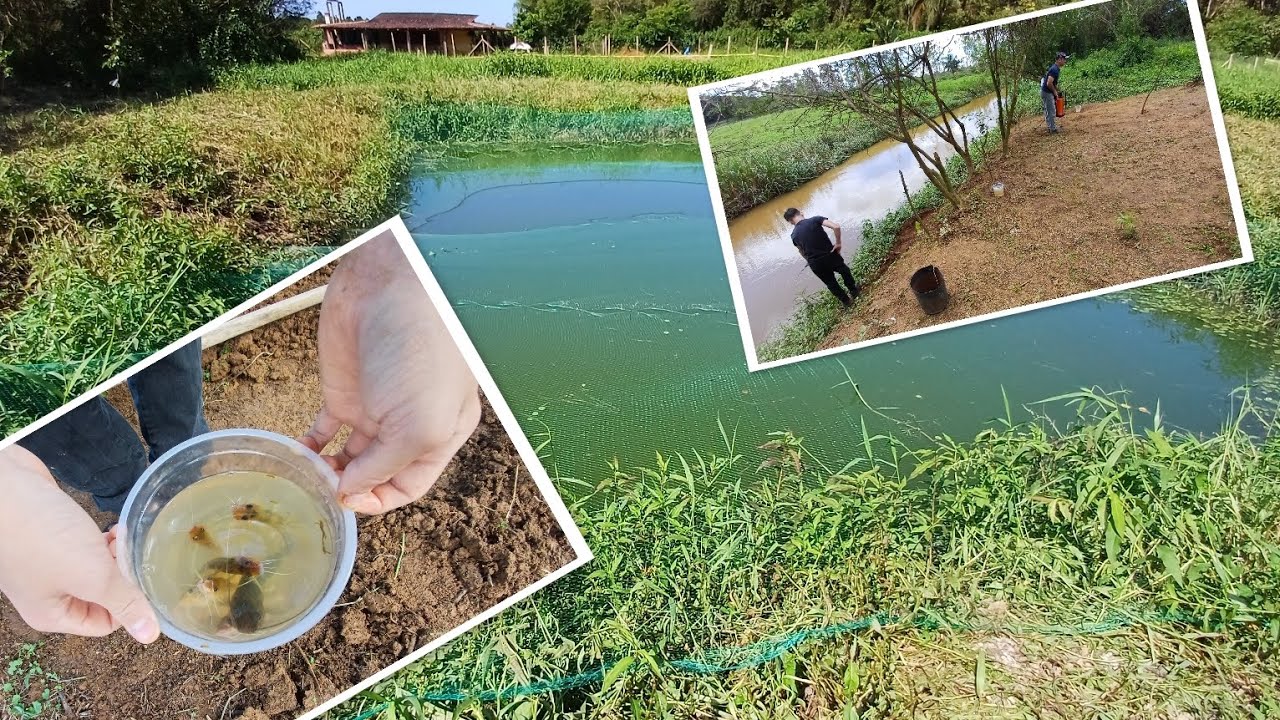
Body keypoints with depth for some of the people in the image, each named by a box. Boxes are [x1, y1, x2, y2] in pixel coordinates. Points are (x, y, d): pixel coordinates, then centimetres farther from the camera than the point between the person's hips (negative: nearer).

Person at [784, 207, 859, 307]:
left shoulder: (794, 235, -3)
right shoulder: (815, 220, -12)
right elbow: (836, 227, -23)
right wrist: (838, 243, -10)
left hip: (815, 264, 2)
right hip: (830, 255, -2)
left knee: (831, 283, 27)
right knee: (844, 270, 31)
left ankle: (846, 301, 43)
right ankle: (854, 291, 48)